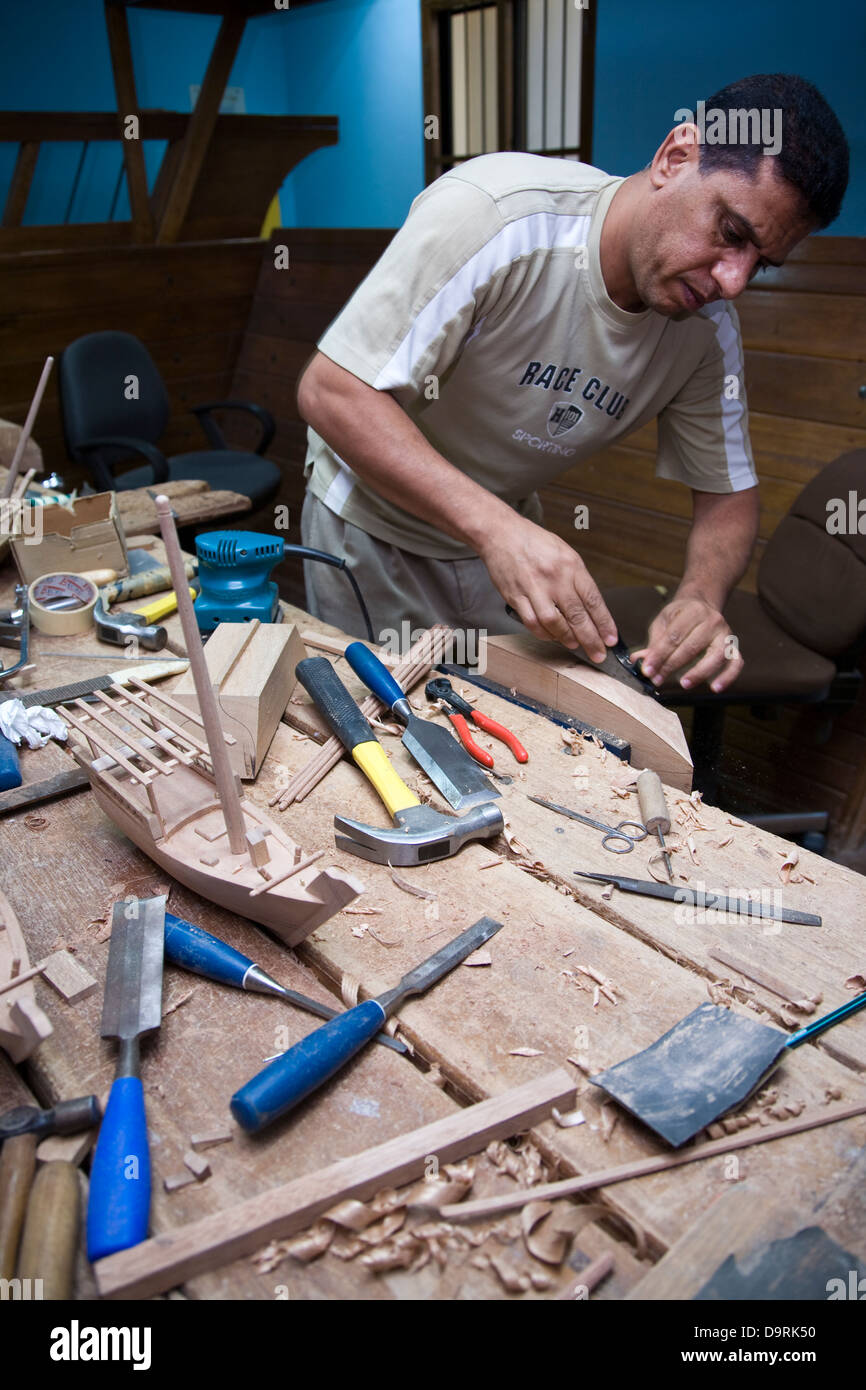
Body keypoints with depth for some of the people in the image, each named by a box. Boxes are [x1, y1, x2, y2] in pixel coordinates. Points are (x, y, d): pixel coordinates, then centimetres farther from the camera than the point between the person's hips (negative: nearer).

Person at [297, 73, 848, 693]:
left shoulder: (709, 329, -11)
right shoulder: (492, 212, -29)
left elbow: (728, 490, -1)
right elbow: (331, 391, -32)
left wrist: (702, 595, -25)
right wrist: (494, 525, -43)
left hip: (502, 529, 5)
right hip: (373, 521, -4)